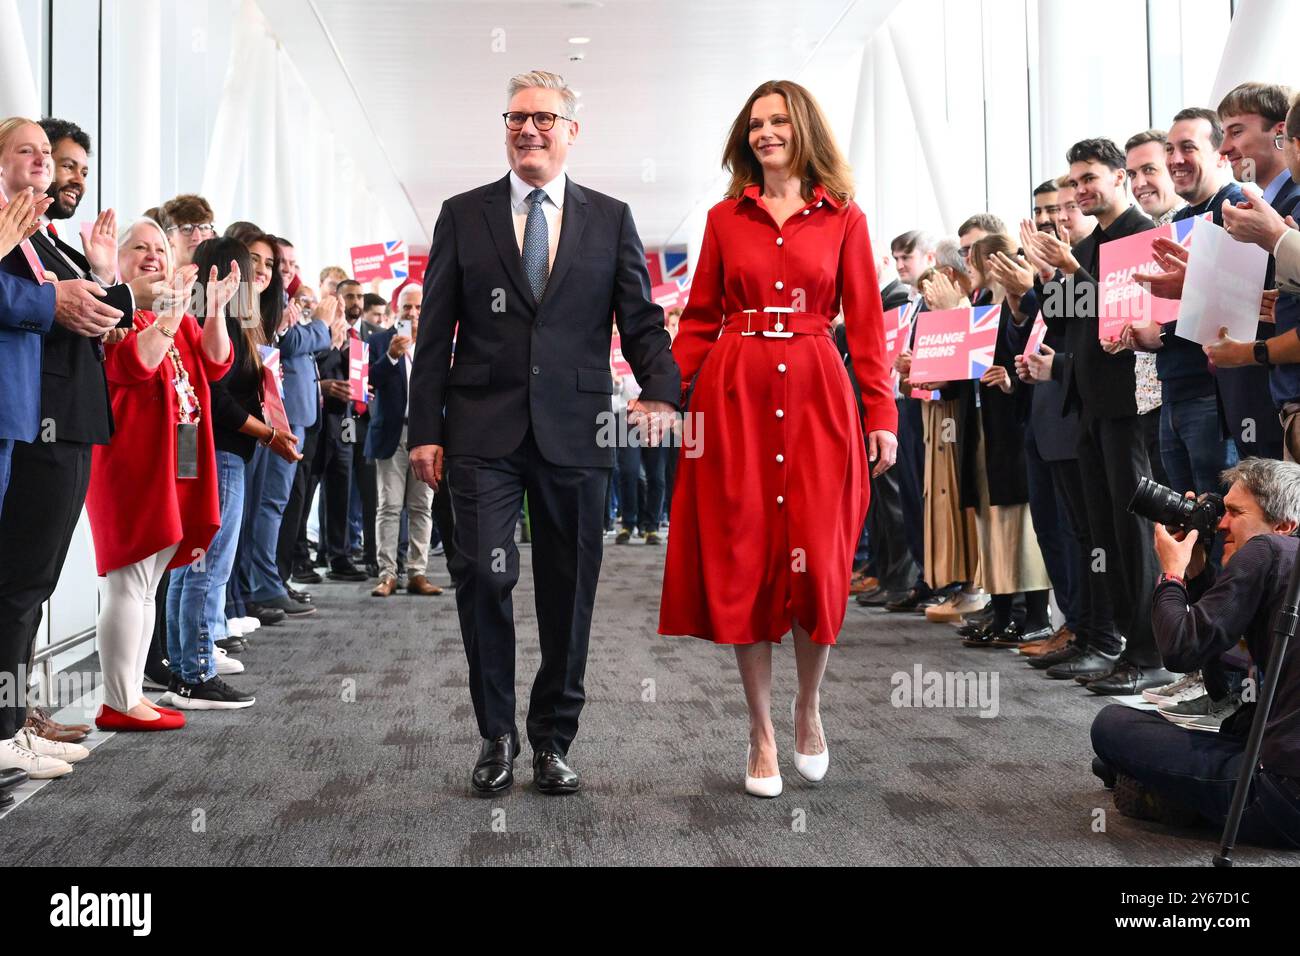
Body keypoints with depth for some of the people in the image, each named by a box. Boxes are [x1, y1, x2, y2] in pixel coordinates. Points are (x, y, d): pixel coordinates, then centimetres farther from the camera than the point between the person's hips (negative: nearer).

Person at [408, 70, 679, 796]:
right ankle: (498, 734, 13)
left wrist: (661, 392, -12)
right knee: (484, 578, -7)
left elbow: (642, 319, 7)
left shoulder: (611, 219, 10)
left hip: (575, 433, 1)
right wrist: (425, 429, 0)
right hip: (484, 432, 0)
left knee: (569, 592, 6)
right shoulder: (464, 215, 9)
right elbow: (436, 332, 6)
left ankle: (554, 740, 22)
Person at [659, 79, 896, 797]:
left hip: (817, 395, -1)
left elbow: (865, 323, 4)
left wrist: (881, 414, -3)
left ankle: (808, 706, 22)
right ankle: (762, 731, 12)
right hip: (734, 395, 1)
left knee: (817, 559, -3)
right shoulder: (725, 218, 11)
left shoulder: (843, 219, 8)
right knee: (742, 558, 1)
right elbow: (699, 319, 9)